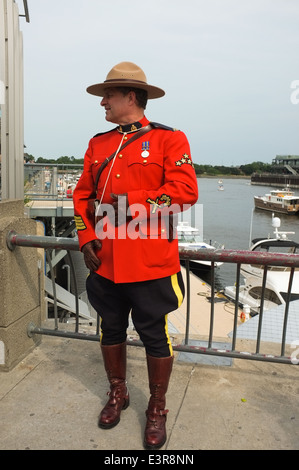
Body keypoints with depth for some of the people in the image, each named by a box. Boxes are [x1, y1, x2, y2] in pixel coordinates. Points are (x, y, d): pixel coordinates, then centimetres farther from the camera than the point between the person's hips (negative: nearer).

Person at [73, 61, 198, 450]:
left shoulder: (169, 139, -4)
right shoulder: (98, 144, 12)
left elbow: (186, 191, -15)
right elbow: (83, 194, 13)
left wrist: (131, 202, -17)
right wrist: (86, 237, 1)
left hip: (151, 265, -5)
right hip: (106, 264, 5)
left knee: (155, 336, 9)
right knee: (111, 330, 18)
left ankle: (157, 409, 32)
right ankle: (117, 394, 43)